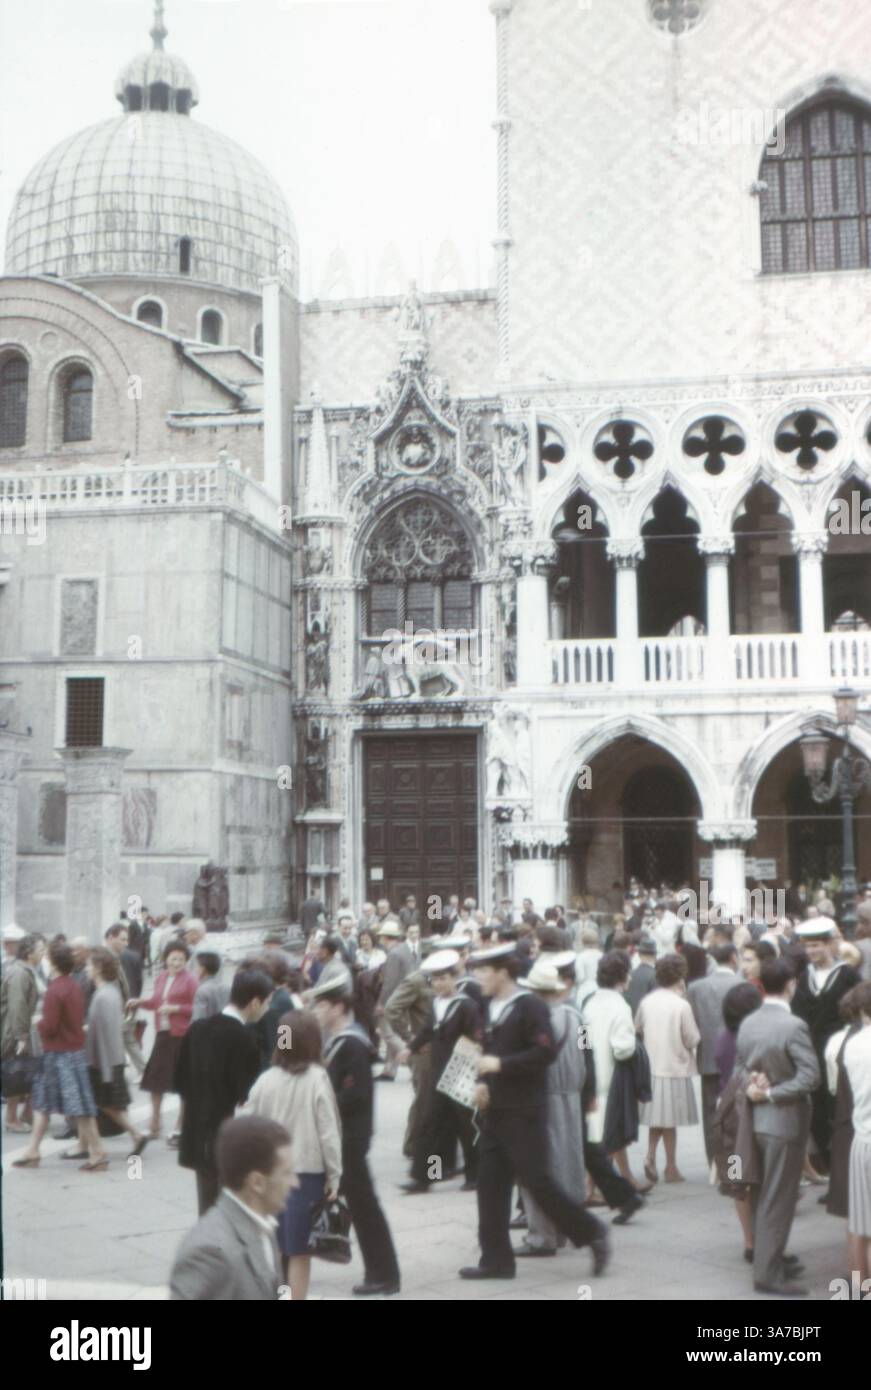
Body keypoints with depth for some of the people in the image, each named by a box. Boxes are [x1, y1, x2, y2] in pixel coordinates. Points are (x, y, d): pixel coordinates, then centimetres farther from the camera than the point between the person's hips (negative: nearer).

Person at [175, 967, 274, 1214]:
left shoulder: (197, 1029, 3)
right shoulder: (244, 1039, -19)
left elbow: (180, 1080, 10)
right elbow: (246, 1095, -17)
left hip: (198, 1133, 7)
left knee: (208, 1210, 17)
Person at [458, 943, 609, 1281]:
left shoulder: (530, 1007, -13)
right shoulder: (490, 1008, 12)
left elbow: (546, 1052, -21)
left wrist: (501, 1064, -22)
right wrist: (483, 1082, 4)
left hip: (524, 1113, -8)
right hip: (495, 1111, 8)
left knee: (536, 1180, -5)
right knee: (490, 1185, 7)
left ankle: (591, 1232, 10)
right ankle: (496, 1259, 14)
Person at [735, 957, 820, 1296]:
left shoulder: (747, 1023, 3)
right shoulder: (794, 1027, -20)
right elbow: (810, 1076, -24)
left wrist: (753, 1086, -6)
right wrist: (771, 1094, -17)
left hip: (756, 1120, 7)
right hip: (785, 1122, -7)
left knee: (763, 1197, 17)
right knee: (778, 1201, 0)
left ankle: (767, 1260, 28)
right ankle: (768, 1274, 4)